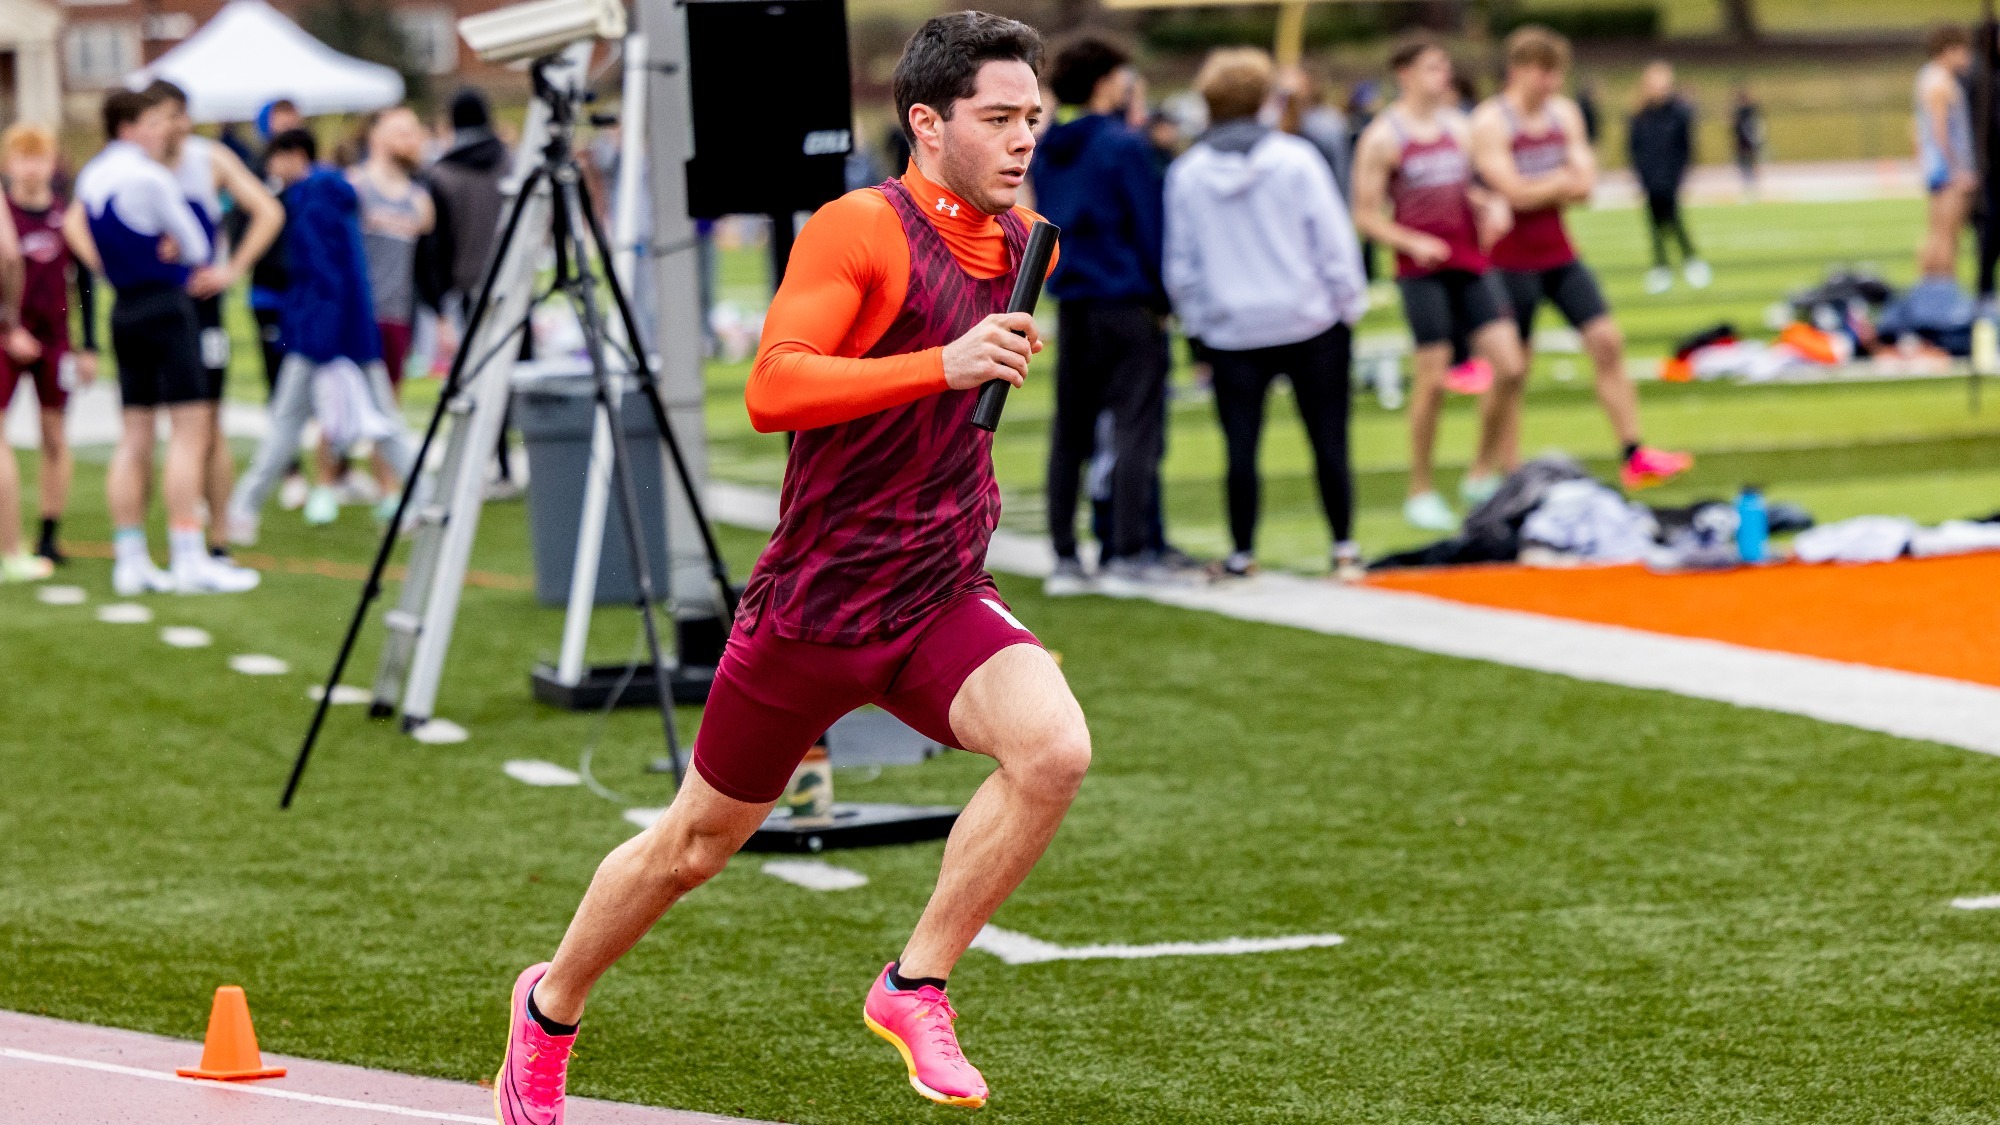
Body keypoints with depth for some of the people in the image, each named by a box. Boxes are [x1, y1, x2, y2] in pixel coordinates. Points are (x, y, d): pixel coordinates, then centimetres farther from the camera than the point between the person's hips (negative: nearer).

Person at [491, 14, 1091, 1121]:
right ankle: (549, 1007, 39)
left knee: (1054, 747, -26)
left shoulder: (1021, 239, 6)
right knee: (695, 843, 12)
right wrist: (943, 368, -37)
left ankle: (914, 987, -10)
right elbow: (770, 388, -30)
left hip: (942, 601, 5)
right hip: (814, 603, -4)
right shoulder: (858, 227, -16)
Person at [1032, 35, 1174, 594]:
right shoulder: (1123, 145, -11)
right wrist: (1163, 295, -2)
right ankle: (1129, 550, -8)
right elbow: (1149, 225, -10)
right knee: (1136, 426, -4)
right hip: (1127, 303, -7)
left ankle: (1064, 557, 8)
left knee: (1069, 433, 8)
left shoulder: (1047, 151, 10)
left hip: (1071, 304, 7)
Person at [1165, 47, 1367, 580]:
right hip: (1310, 321, -1)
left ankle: (1242, 552, 9)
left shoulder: (1186, 173, 0)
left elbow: (1180, 262, 6)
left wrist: (1195, 321, 17)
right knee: (1328, 440, 6)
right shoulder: (1294, 158, -7)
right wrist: (1348, 306, 7)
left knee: (1241, 446, 5)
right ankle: (1343, 546, 8)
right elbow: (1333, 240, -4)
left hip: (1230, 330, 1)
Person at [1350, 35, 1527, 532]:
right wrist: (1414, 243, -18)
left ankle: (1482, 473, 13)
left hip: (1470, 263, 6)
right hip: (1421, 271, -6)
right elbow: (1366, 215, -5)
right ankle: (1421, 491, 7)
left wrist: (1493, 205, 2)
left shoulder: (1458, 127, 12)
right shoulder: (1382, 137, -5)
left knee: (1509, 366, -3)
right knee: (1432, 380, -5)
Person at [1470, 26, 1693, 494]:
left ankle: (1633, 456, -1)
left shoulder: (1564, 113, 8)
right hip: (1513, 260, -6)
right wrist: (1561, 182, -6)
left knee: (1607, 341, -4)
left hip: (1560, 255, 6)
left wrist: (1541, 191, -15)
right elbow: (1515, 193, -21)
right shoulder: (1490, 123, -12)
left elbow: (1584, 184, 1)